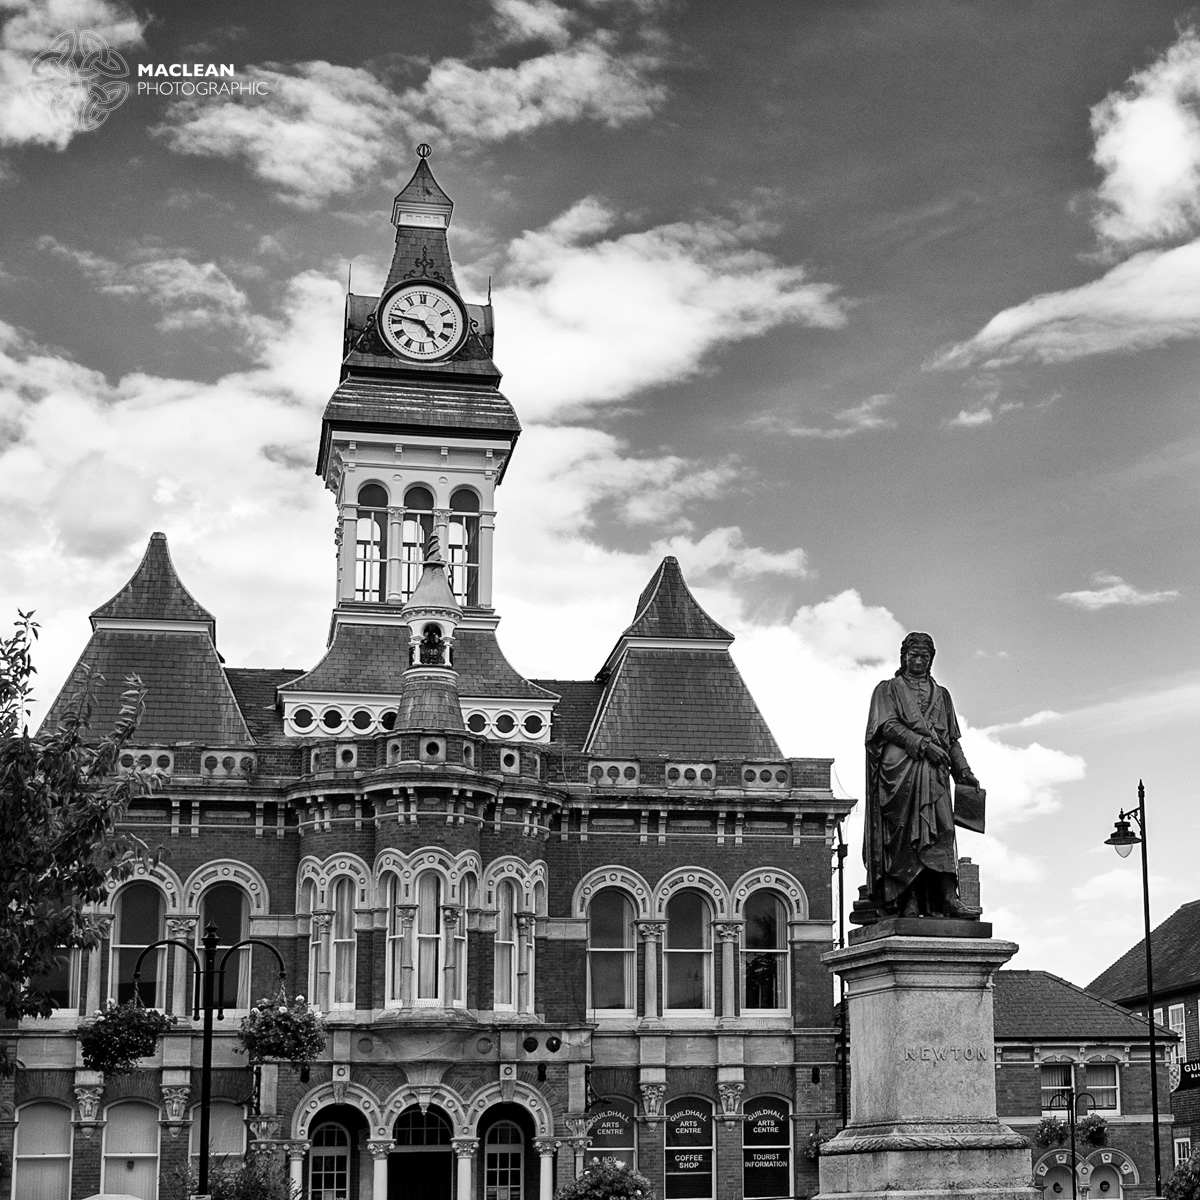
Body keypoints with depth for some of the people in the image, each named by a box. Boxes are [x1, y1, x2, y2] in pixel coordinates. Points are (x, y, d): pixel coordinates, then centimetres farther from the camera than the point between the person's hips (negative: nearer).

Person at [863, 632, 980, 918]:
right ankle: (908, 901, -16)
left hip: (933, 773, 3)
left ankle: (946, 897, -21)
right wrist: (922, 744, -13)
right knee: (905, 832, -11)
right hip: (899, 769, -3)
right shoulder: (888, 689, 14)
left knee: (941, 830, -12)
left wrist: (963, 770, 10)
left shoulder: (941, 695, 27)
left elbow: (952, 739, 25)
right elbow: (888, 725, -2)